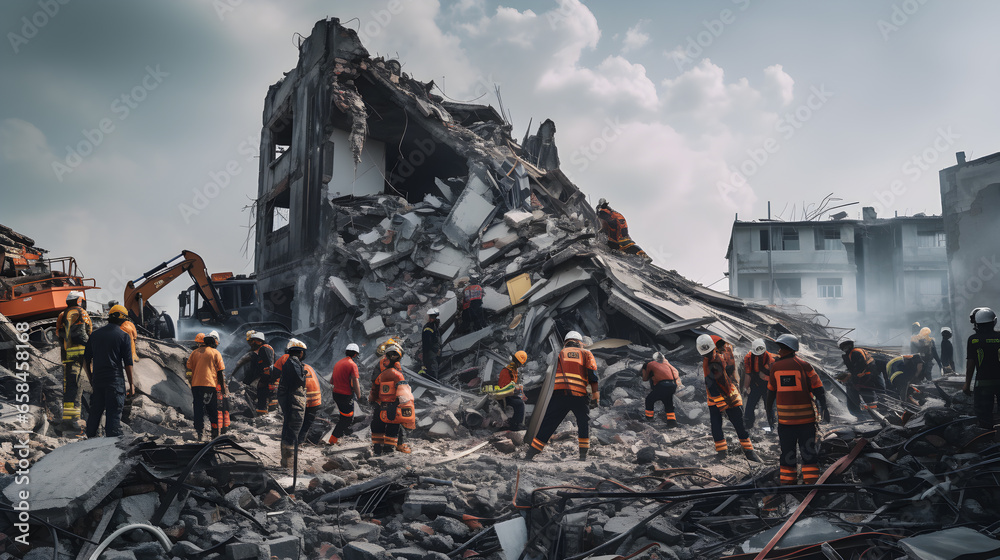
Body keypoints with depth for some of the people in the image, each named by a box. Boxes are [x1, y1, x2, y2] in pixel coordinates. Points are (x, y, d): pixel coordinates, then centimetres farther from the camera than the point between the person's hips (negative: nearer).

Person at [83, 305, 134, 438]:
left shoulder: (95, 334, 10)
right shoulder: (124, 336, -5)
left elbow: (86, 359, 14)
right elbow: (128, 363, -7)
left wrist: (90, 378, 25)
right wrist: (131, 384, -1)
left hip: (97, 380, 5)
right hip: (115, 381, -5)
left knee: (95, 412, 16)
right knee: (114, 414, -2)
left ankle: (90, 438, 26)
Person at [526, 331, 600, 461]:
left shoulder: (560, 354, 23)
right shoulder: (586, 354, 19)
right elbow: (593, 375, 5)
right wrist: (595, 397, 4)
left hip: (558, 393, 1)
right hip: (578, 394, -1)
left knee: (547, 425, 6)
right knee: (584, 421, 21)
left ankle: (529, 456, 3)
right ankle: (583, 454, 17)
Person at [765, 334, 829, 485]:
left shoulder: (775, 366, 0)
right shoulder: (803, 365, -5)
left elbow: (771, 391, 9)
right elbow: (817, 388, -8)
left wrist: (769, 409, 19)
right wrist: (823, 407, -5)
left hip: (784, 417, 1)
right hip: (806, 416, -1)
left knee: (786, 450, 11)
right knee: (808, 450, 7)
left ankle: (787, 480, 14)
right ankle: (811, 479, 7)